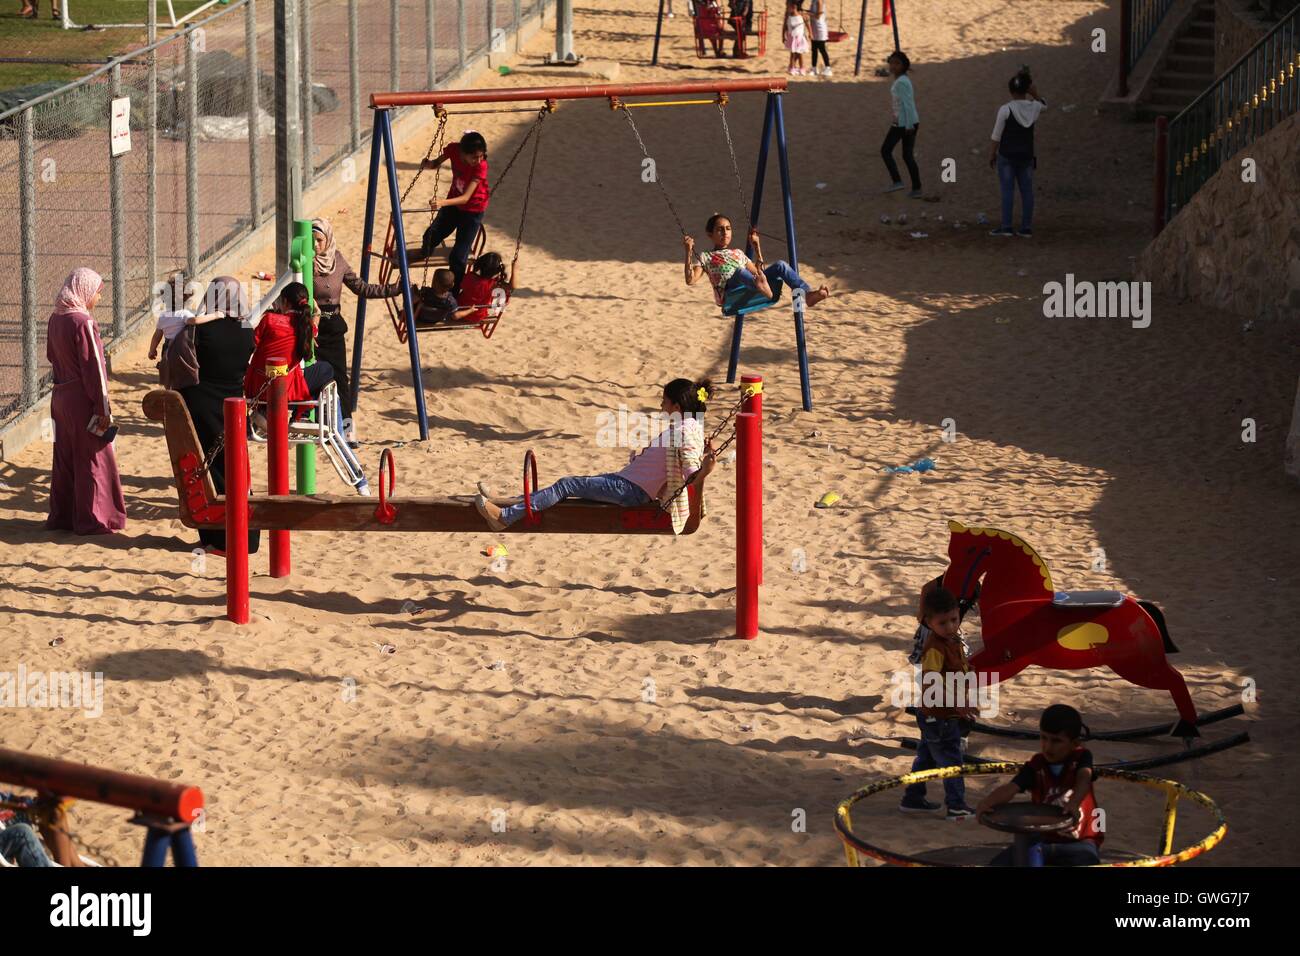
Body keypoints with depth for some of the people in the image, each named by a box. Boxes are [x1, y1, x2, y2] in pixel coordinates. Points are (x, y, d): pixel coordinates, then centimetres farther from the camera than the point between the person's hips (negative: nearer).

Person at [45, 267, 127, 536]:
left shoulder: (56, 320, 5)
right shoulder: (82, 322, -19)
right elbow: (93, 366, -19)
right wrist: (103, 409, -15)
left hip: (61, 397, 8)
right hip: (83, 400, -8)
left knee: (65, 459, 16)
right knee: (93, 460, 2)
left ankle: (62, 515, 22)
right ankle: (93, 519, 7)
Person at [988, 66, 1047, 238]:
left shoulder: (1005, 110, -12)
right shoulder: (1034, 108, -2)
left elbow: (996, 136, -9)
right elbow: (1043, 103, 26)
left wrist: (992, 154, 2)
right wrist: (1033, 89, 16)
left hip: (1007, 155, -4)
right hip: (1026, 155, 4)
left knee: (1007, 191, -3)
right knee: (1027, 190, 6)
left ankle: (1006, 227, -5)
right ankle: (1026, 228, 7)